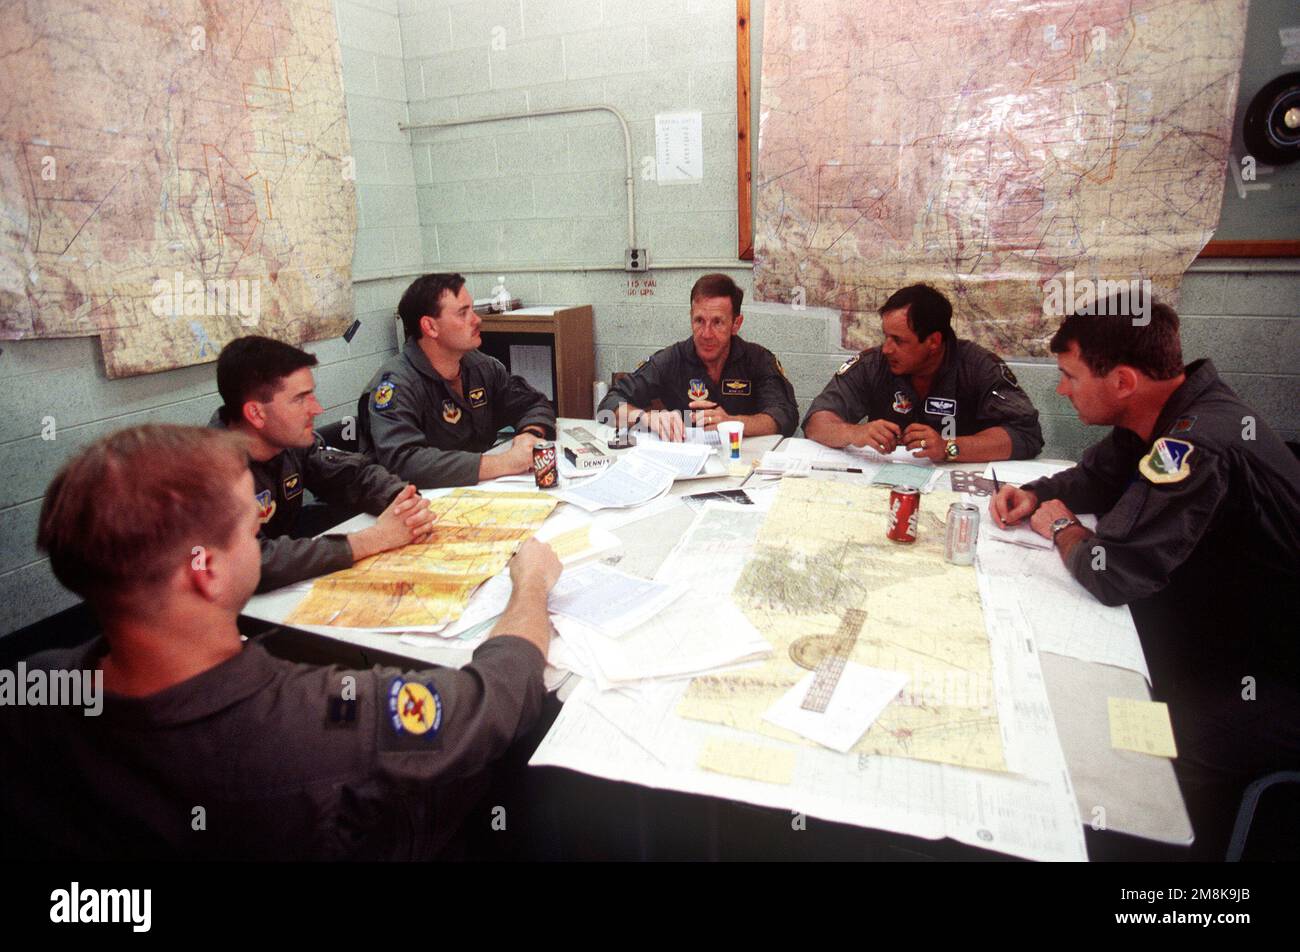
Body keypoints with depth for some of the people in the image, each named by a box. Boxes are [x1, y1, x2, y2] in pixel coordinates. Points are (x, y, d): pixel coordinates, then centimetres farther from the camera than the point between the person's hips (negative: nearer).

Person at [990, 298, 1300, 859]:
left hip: (1253, 705, -9)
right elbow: (1096, 476, 16)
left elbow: (1111, 572, -31)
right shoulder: (1174, 415, -1)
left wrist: (1062, 528, -9)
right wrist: (1034, 495, -3)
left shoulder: (1201, 448, -32)